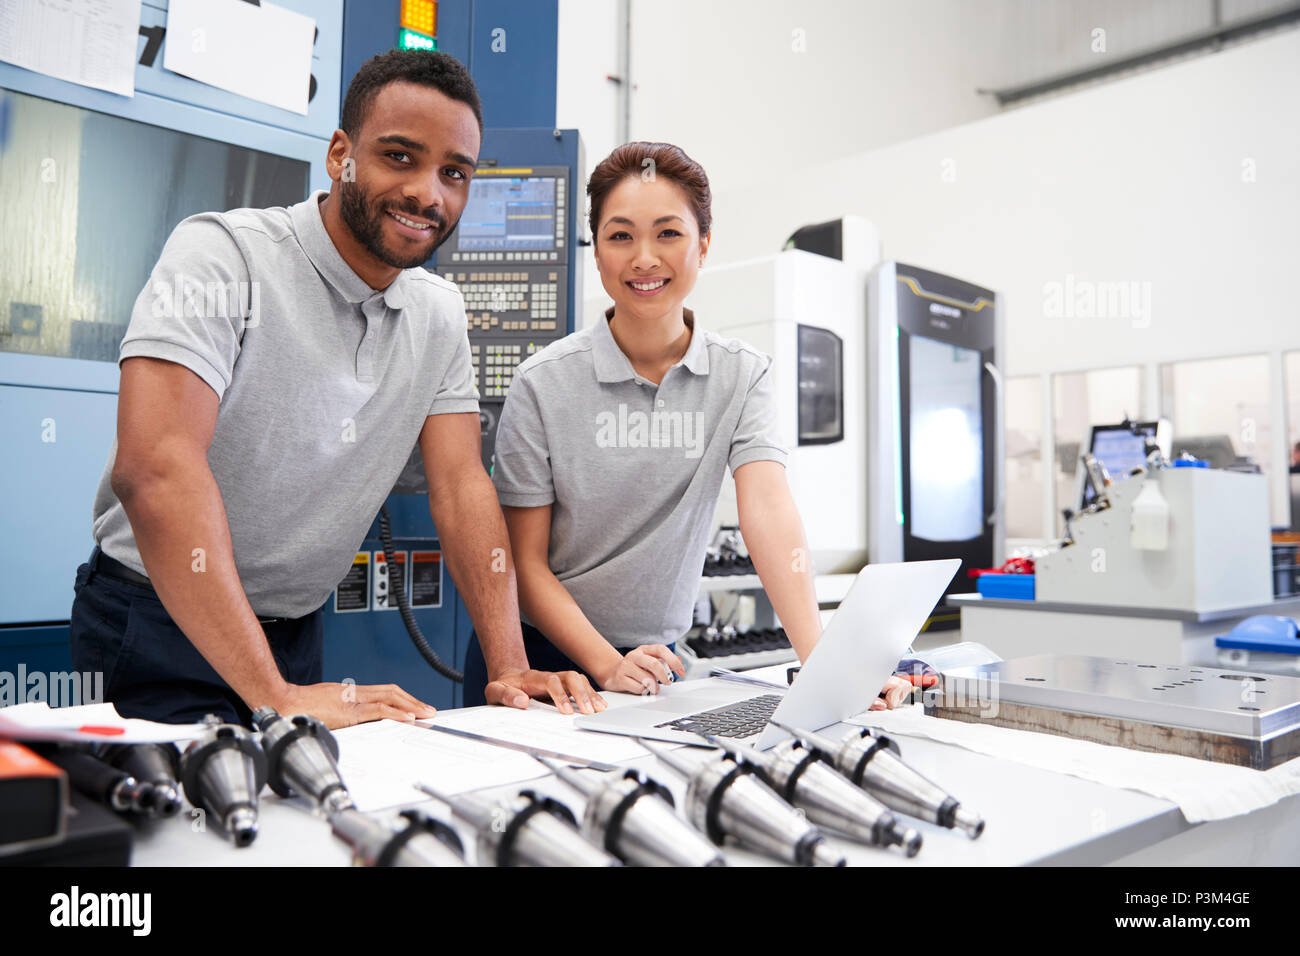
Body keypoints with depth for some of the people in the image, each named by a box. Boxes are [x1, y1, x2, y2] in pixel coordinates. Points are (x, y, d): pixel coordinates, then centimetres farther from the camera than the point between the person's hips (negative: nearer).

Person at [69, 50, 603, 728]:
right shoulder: (225, 254, -17)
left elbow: (461, 487, 0)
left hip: (297, 639, 5)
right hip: (160, 629, -5)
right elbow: (154, 468, -29)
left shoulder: (440, 316, 3)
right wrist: (273, 696, -32)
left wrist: (510, 667, -11)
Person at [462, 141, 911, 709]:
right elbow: (525, 560, -8)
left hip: (657, 658, 1)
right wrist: (608, 666, -21)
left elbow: (767, 509, -18)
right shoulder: (543, 384, -10)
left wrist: (819, 659, -32)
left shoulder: (742, 376, -4)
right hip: (539, 655, -1)